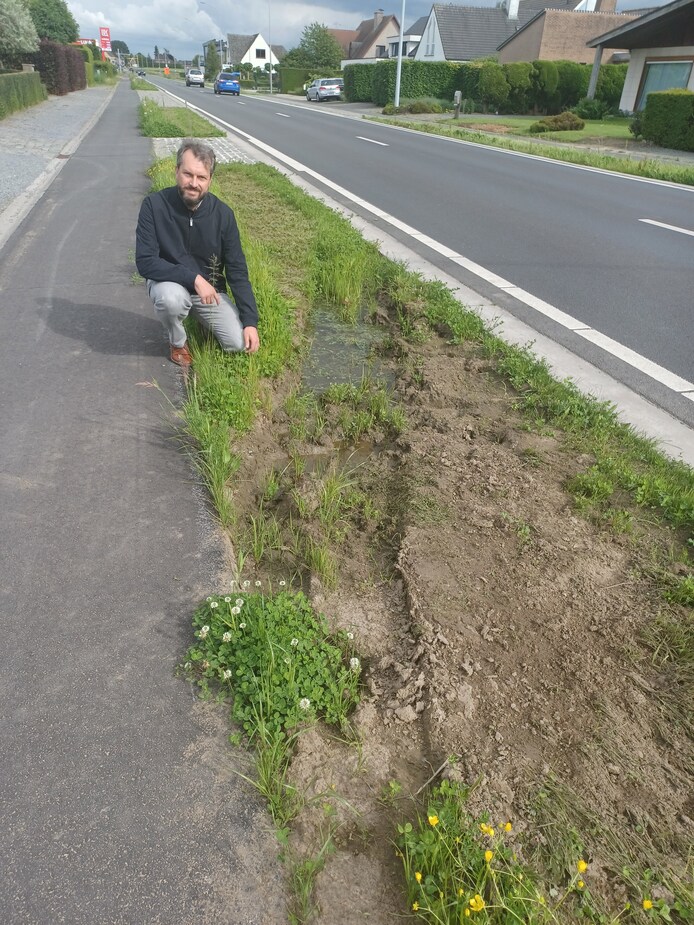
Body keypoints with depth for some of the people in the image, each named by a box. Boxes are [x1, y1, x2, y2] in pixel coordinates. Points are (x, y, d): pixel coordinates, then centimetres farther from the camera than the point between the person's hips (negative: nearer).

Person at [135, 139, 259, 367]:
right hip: (169, 282, -2)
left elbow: (237, 270, -8)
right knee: (172, 297, -39)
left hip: (210, 288, 2)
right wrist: (194, 279, -32)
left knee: (239, 344, -13)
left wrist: (251, 321, -15)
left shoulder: (222, 213, -13)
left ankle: (200, 317, 20)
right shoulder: (154, 205, -19)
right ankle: (178, 342, -3)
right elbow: (145, 262, -22)